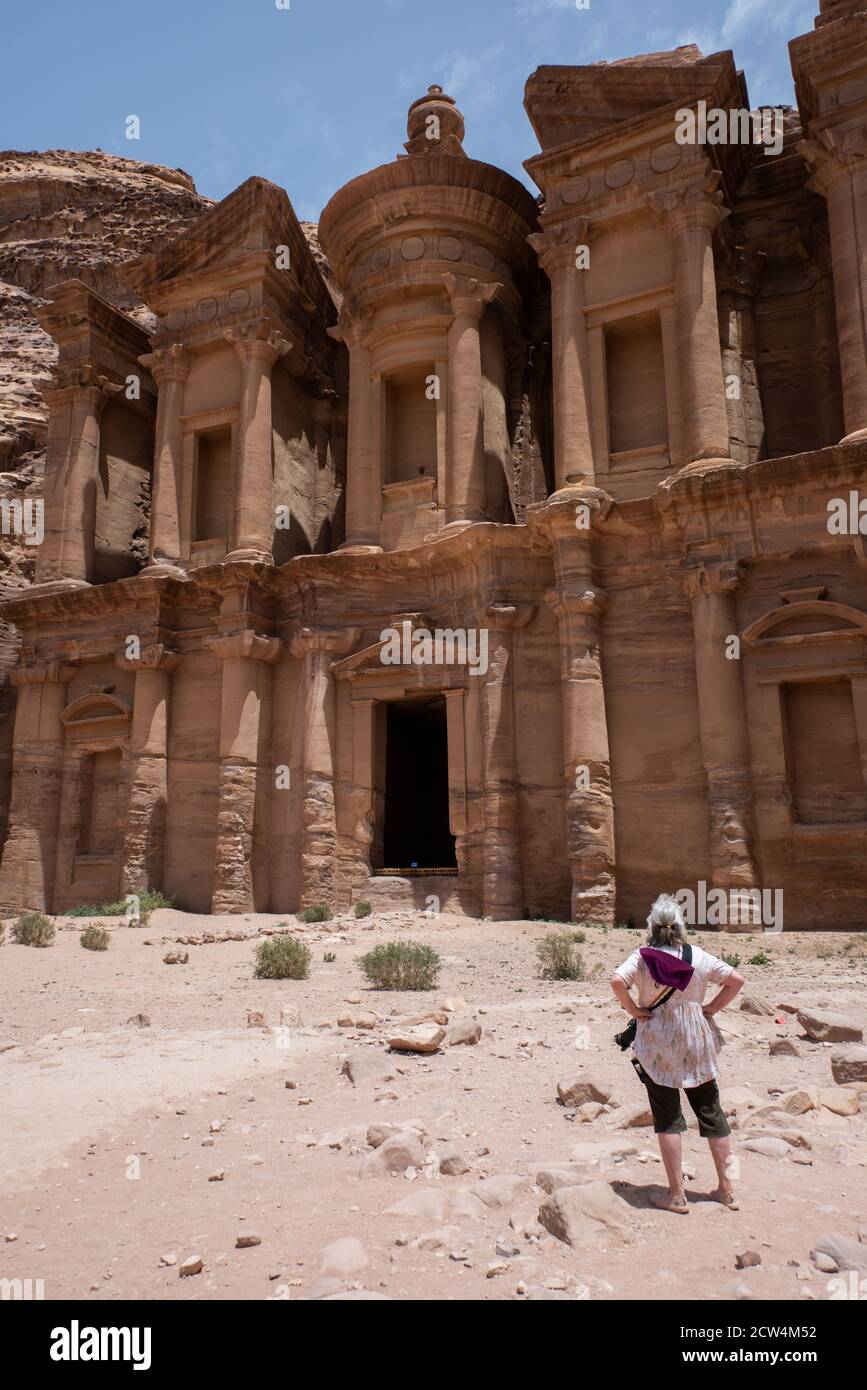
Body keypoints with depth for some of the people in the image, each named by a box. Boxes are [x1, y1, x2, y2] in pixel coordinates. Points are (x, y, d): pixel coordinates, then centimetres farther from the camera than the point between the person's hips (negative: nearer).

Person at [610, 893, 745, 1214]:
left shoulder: (642, 957, -10)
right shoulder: (698, 956, -3)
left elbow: (617, 981, -25)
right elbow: (736, 980, 0)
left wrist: (634, 1010, -12)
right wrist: (712, 1008, 5)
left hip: (657, 1045, -2)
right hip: (696, 1043, 3)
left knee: (667, 1118, 6)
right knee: (711, 1112, 15)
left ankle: (676, 1195, 10)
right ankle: (726, 1189, 24)